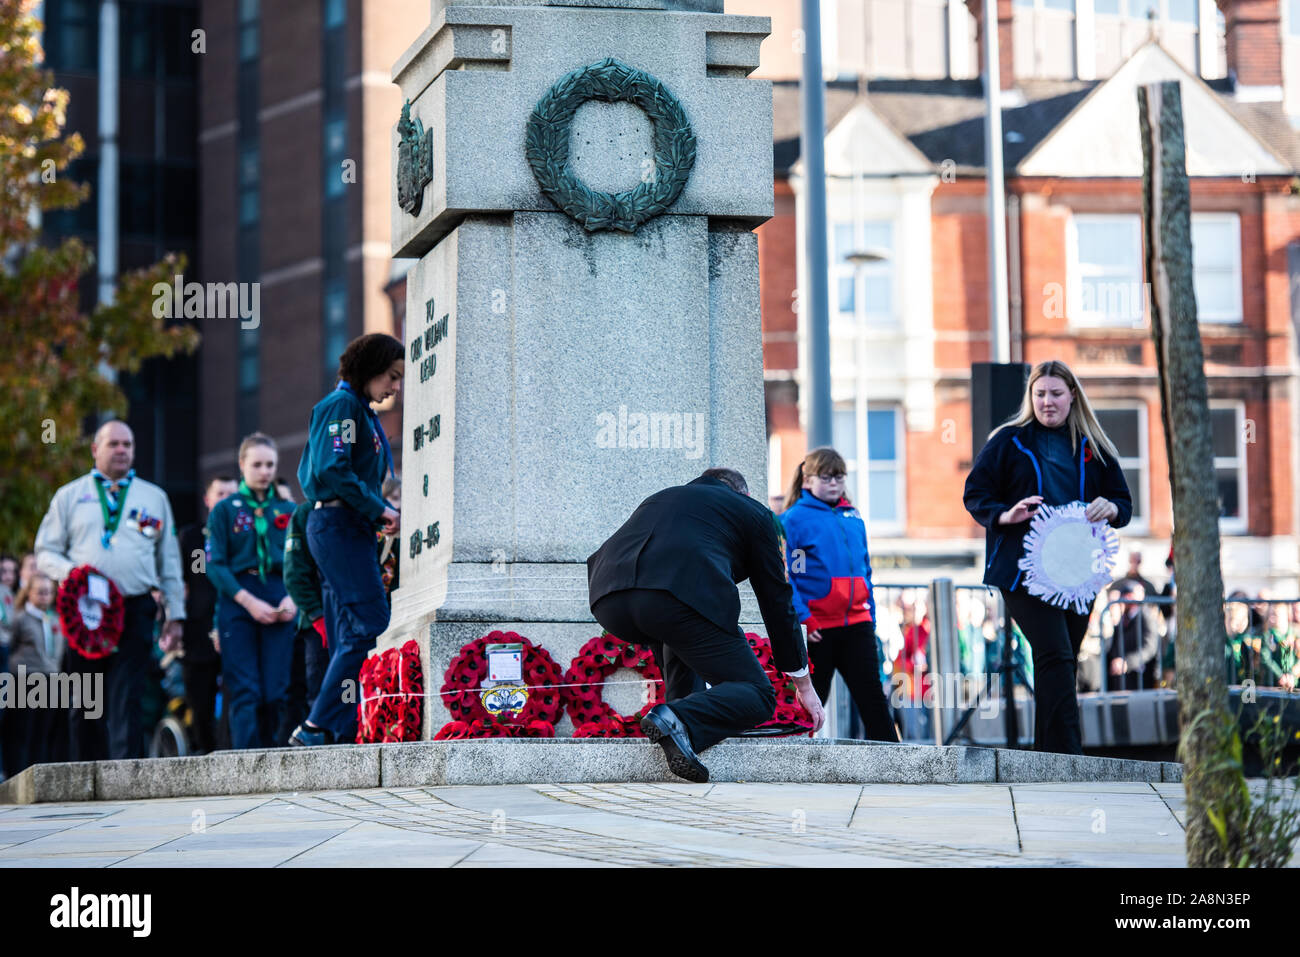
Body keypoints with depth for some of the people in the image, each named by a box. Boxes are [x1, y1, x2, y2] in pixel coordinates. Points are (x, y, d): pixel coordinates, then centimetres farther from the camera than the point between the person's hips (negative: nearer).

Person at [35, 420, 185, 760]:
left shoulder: (154, 497, 17)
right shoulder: (70, 496, 13)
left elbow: (169, 560, 17)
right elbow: (45, 553, 11)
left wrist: (175, 614, 11)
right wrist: (71, 571, -10)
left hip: (136, 610, 0)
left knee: (128, 698, -12)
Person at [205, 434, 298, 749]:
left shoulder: (288, 510, 15)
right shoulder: (224, 510, 7)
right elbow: (214, 564, -1)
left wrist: (293, 599, -7)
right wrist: (249, 601, -13)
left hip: (279, 602, 2)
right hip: (237, 603, -2)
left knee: (276, 691, -4)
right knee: (245, 691, -10)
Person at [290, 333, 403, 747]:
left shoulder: (362, 411, 22)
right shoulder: (342, 405, -7)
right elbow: (332, 469, -18)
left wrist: (384, 512, 10)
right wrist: (379, 509, -13)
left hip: (350, 528, 11)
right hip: (337, 523, -11)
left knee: (350, 635, 6)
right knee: (369, 623, -15)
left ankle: (343, 733, 5)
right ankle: (316, 727, -16)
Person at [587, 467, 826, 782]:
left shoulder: (659, 498, 40)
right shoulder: (752, 511, 28)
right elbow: (778, 602, 28)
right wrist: (804, 685, 37)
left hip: (608, 600, 6)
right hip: (682, 594, -6)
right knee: (758, 697, 5)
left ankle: (679, 704, 25)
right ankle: (683, 722, -20)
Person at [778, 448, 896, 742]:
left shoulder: (854, 519, 15)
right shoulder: (793, 519, -3)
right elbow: (784, 574, -9)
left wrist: (870, 616, 15)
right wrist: (802, 618, -17)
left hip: (856, 622, 4)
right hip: (816, 627, -4)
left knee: (873, 697, 0)